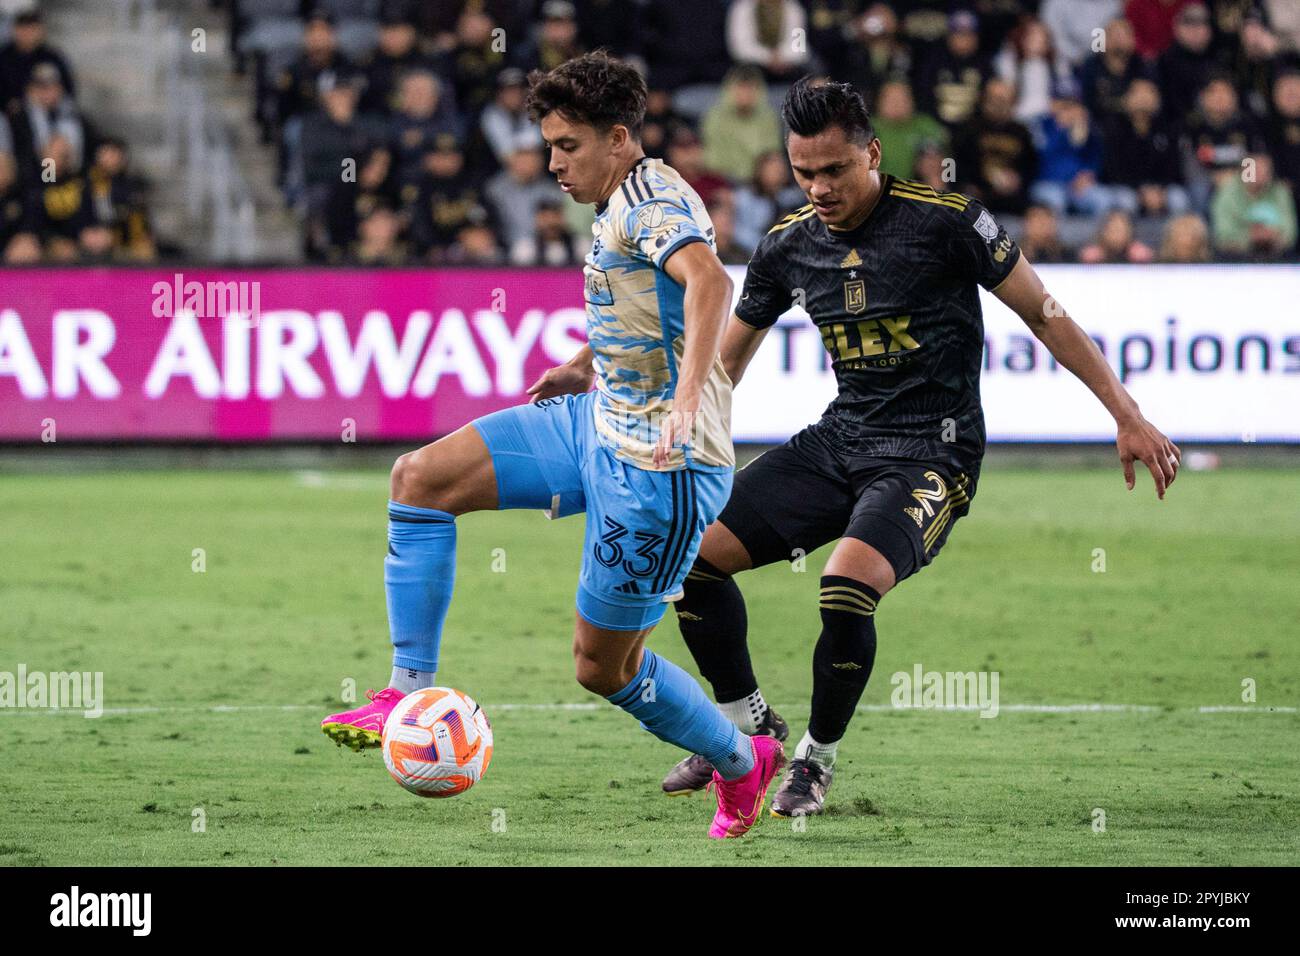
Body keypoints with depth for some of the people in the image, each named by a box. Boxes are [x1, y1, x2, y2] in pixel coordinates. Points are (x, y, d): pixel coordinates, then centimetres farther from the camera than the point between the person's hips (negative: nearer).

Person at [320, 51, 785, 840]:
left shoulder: (652, 198, -18)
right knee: (420, 478, -2)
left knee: (605, 666, 0)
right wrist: (587, 367, 35)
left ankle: (743, 766, 25)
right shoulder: (624, 205, 13)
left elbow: (709, 280, -38)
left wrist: (687, 399, -50)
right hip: (598, 426, 10)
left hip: (658, 467, -10)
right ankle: (411, 694, 1)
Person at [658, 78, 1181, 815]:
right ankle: (748, 728, 17)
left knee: (847, 586, -30)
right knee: (694, 552, -3)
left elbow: (1045, 315, -5)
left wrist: (1130, 418, -7)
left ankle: (819, 757, -5)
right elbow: (727, 356, 18)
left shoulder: (946, 222, -13)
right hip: (839, 441, 6)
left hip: (931, 453, -6)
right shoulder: (790, 245, 2)